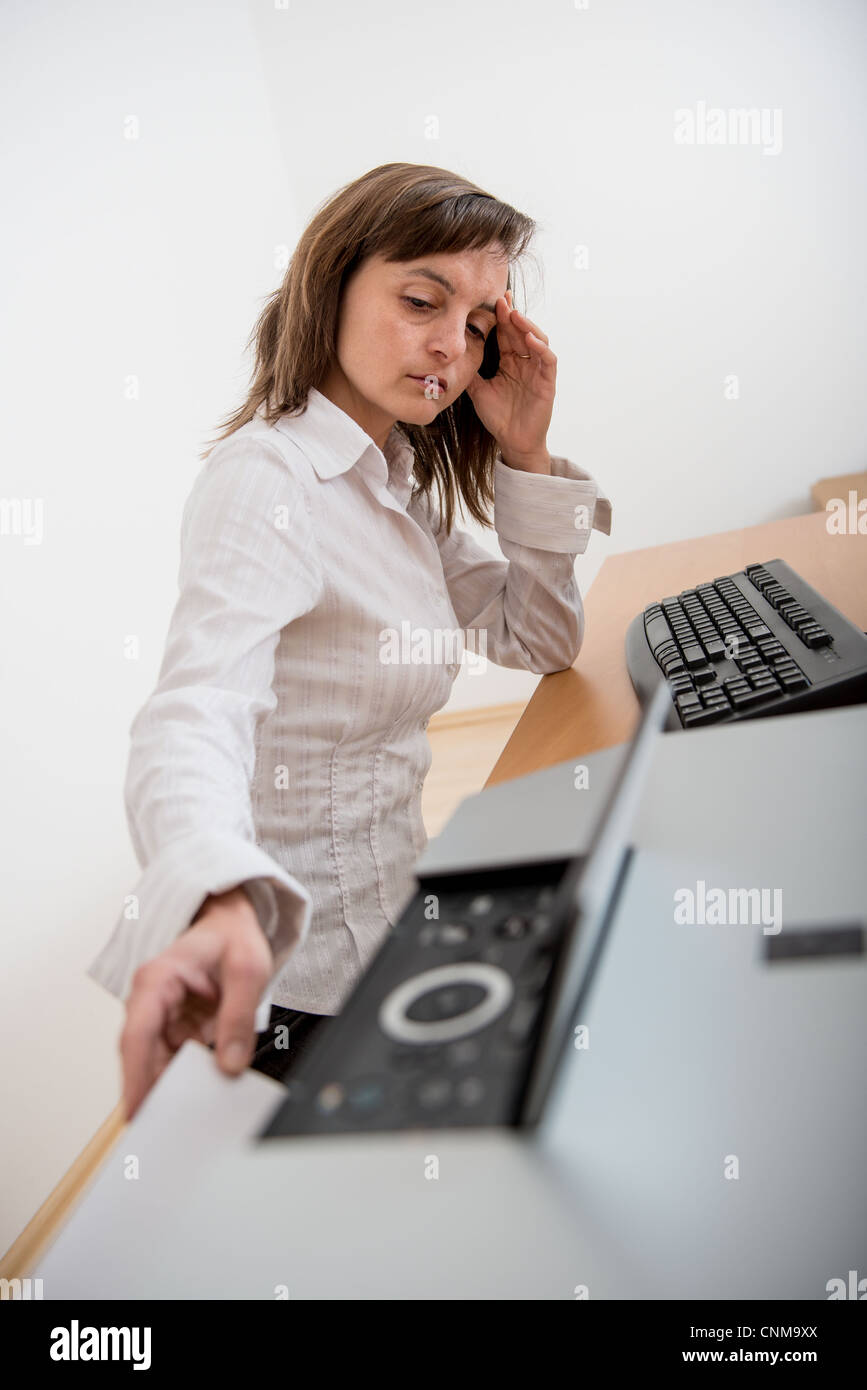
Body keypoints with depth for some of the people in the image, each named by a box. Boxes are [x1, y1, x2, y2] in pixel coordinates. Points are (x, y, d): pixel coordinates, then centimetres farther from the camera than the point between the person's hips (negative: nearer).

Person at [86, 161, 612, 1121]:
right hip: (284, 982, -8)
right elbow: (198, 711, -38)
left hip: (374, 932, 8)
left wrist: (525, 456, -4)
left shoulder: (398, 481, 5)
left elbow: (540, 643, 8)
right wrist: (222, 905, -58)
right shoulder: (266, 477, -22)